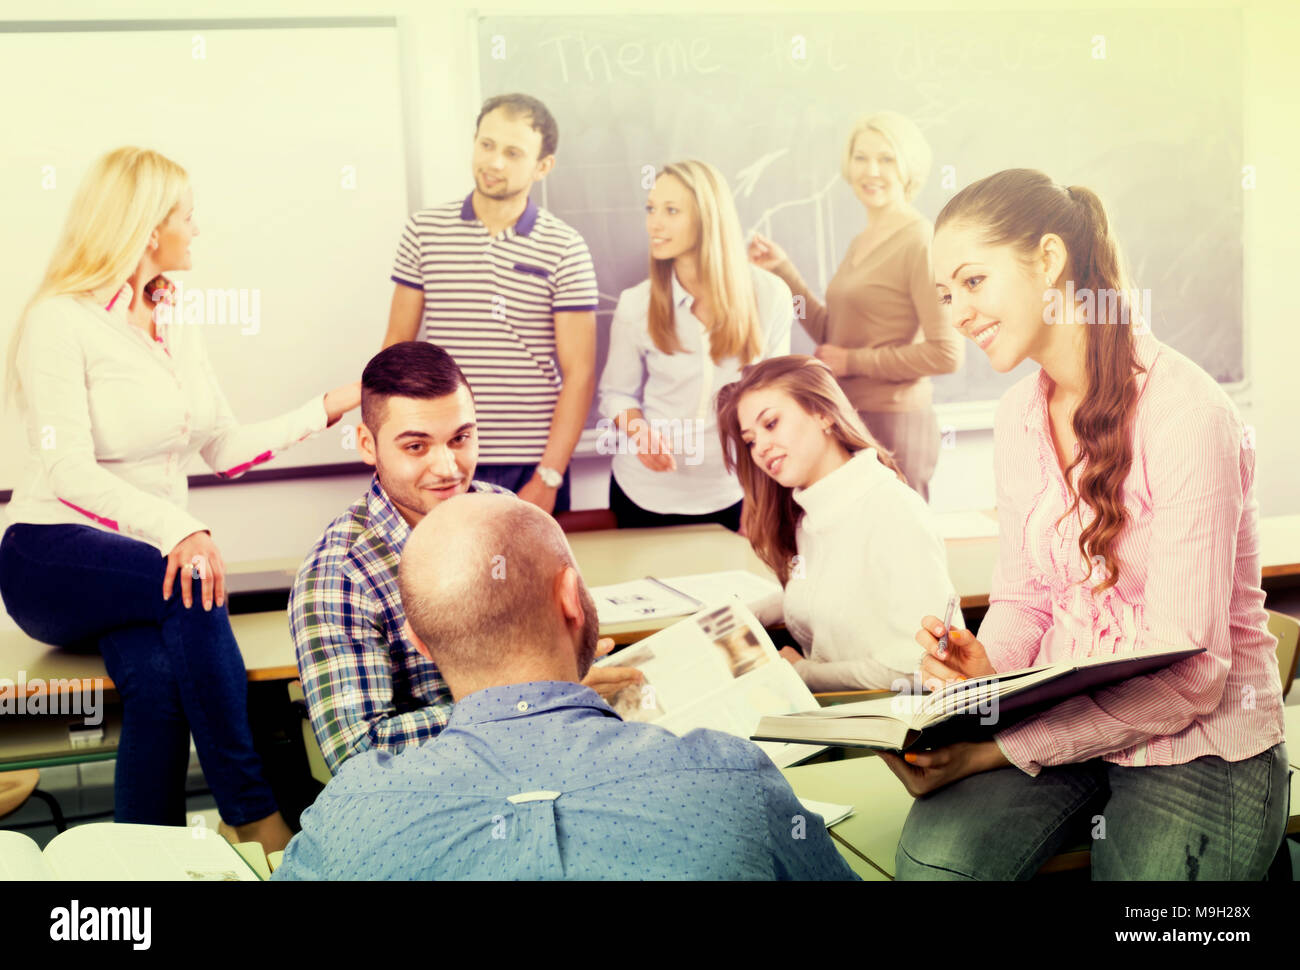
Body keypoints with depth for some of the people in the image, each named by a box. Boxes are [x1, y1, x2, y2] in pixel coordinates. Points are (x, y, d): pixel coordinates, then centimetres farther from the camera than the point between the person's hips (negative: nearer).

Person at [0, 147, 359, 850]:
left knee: (159, 674, -29)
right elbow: (70, 472, -20)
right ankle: (251, 816, -27)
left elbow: (226, 449, 15)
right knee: (189, 588, -35)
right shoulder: (60, 320, -10)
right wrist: (178, 530, -36)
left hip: (148, 557, 5)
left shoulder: (176, 328, 14)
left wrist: (332, 406, 15)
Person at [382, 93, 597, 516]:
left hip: (531, 467, -1)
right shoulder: (424, 230, 4)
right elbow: (398, 343, 7)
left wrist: (548, 478, -10)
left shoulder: (565, 249, -3)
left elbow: (579, 372, -4)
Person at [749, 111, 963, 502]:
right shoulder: (861, 244, 14)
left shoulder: (920, 242, -11)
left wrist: (854, 361, -12)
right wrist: (782, 268, 14)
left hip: (892, 424, -8)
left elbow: (947, 353, -17)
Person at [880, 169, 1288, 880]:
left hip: (1199, 747, -4)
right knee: (934, 852, -24)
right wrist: (985, 663, -13)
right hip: (1065, 726, 4)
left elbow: (1188, 671, -21)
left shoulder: (1184, 410, -17)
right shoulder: (1019, 416, 6)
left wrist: (996, 747, -25)